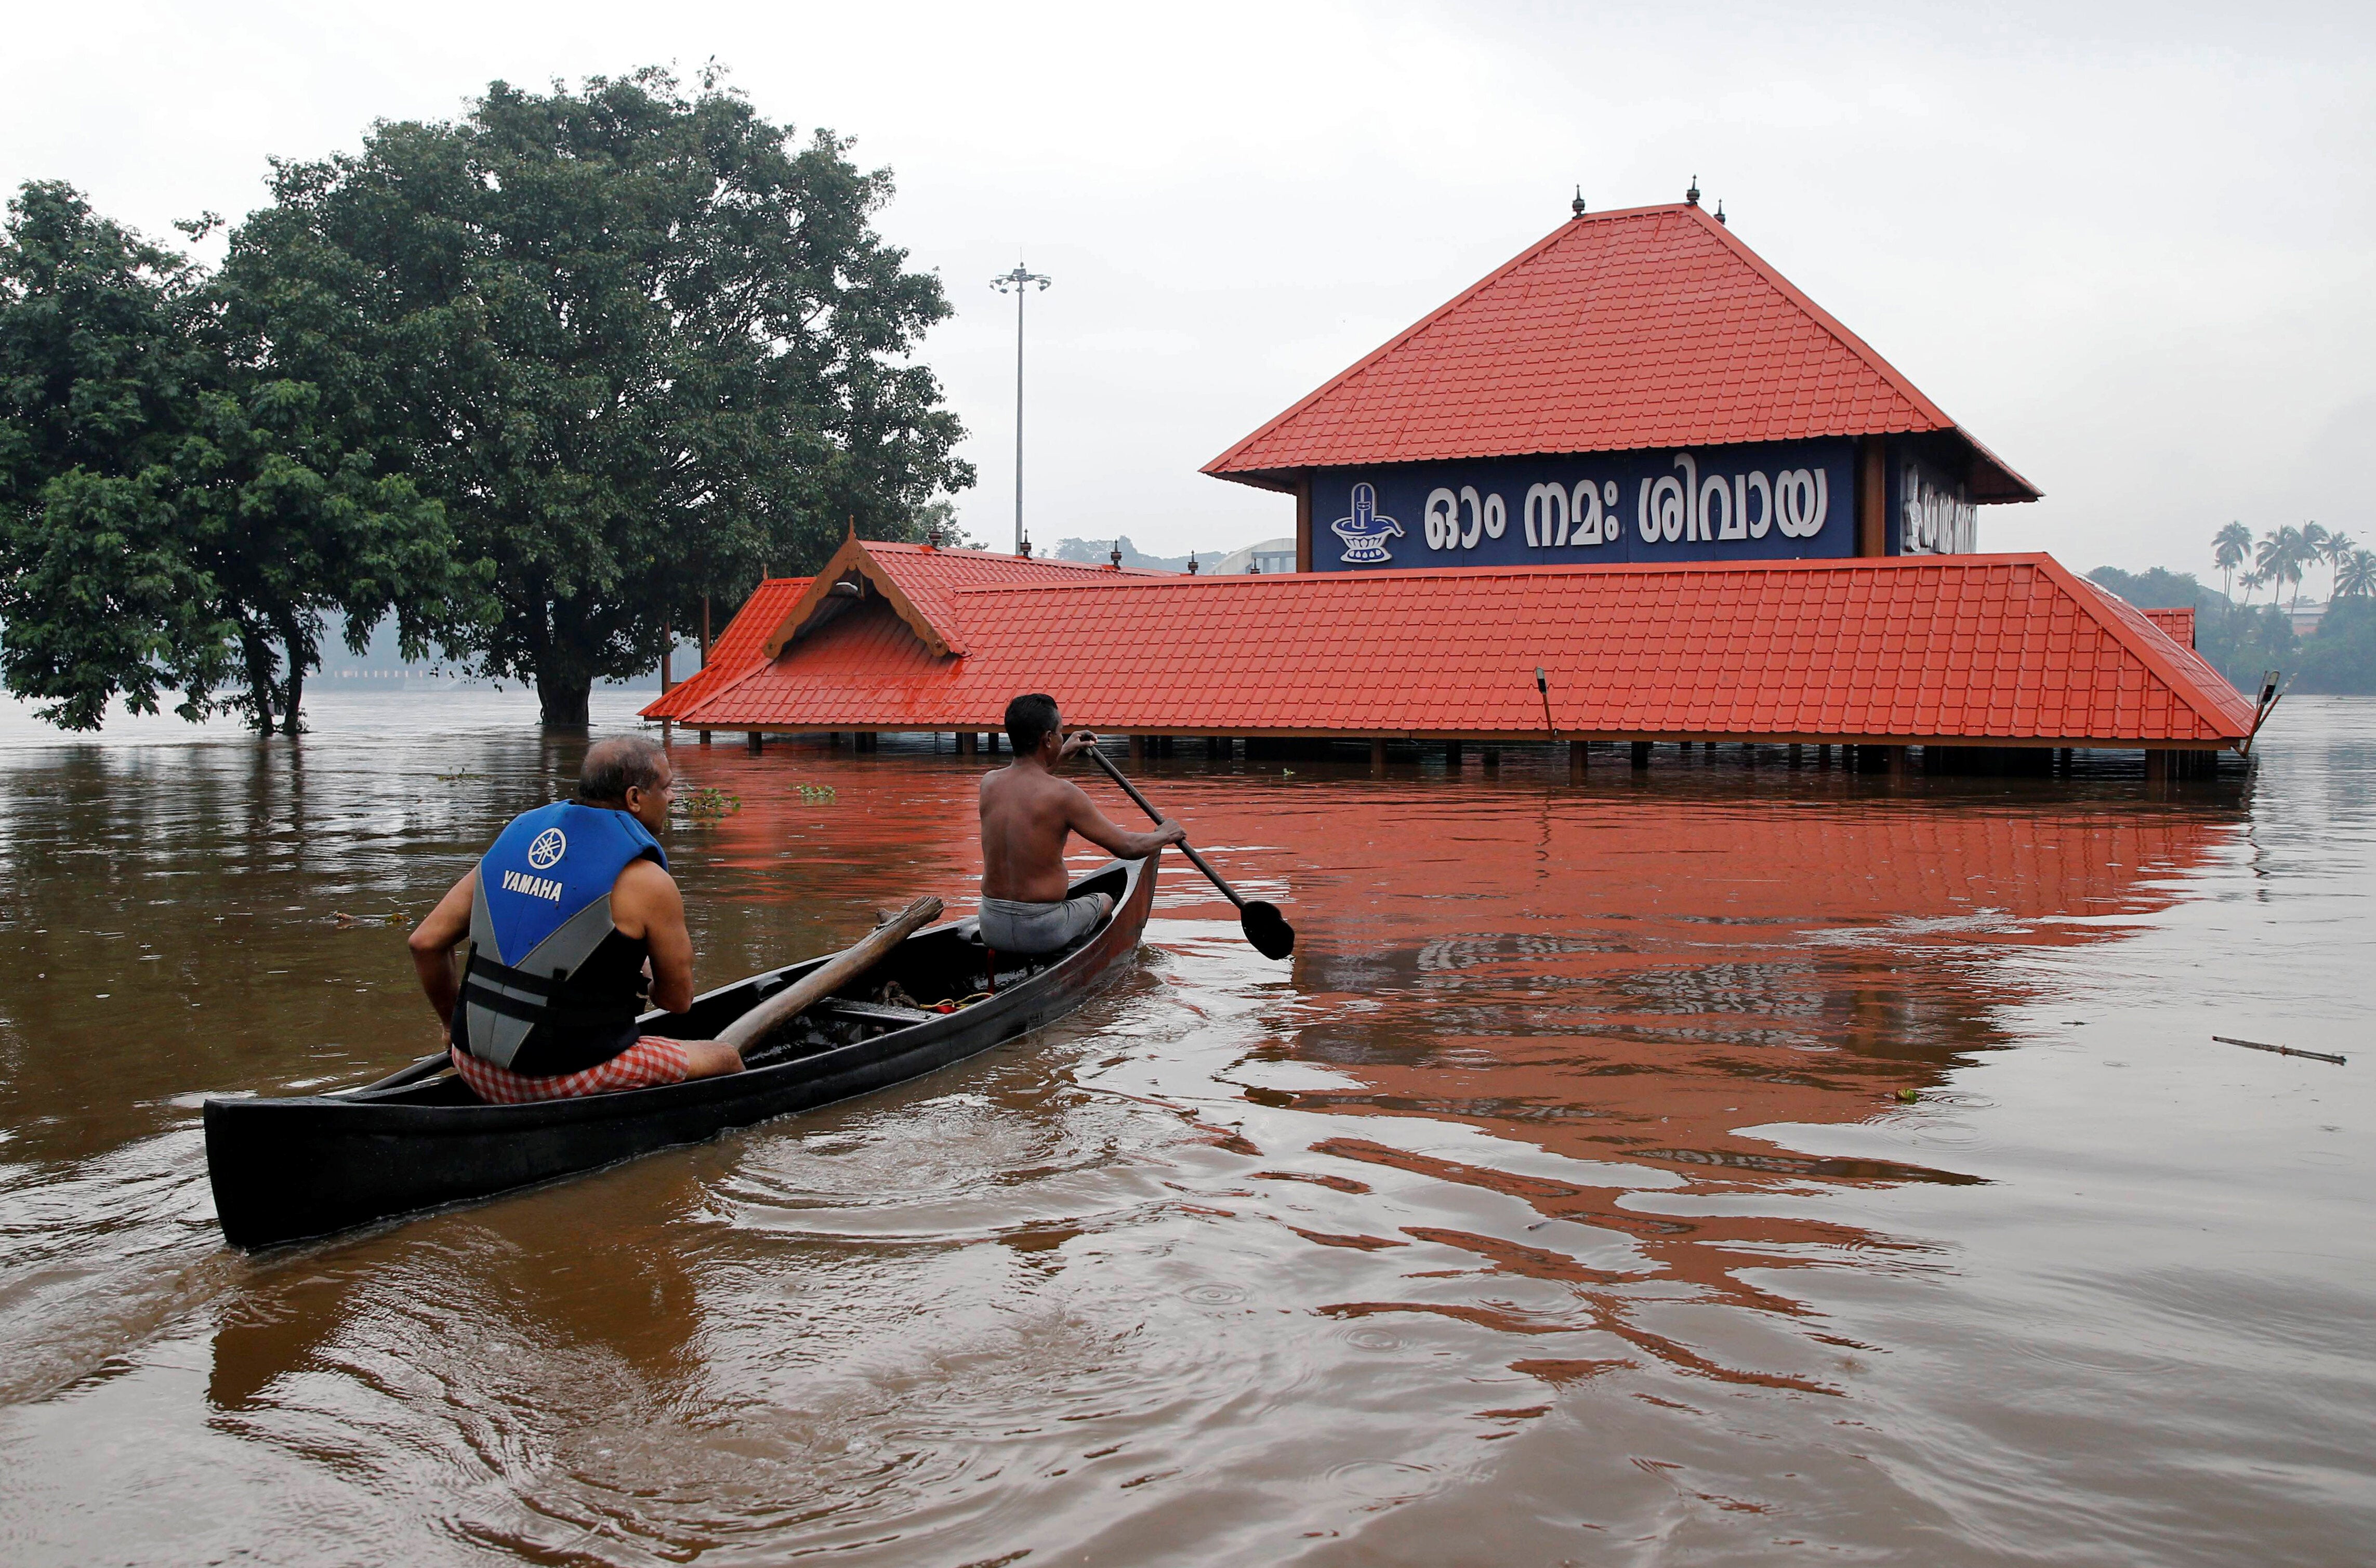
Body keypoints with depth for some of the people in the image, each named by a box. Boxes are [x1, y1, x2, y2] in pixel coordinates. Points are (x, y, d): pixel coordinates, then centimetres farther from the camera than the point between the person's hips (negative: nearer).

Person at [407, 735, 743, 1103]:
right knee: (726, 1059, 12)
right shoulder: (646, 881, -11)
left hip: (479, 1073, 7)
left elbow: (426, 942, 6)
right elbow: (677, 999, 0)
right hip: (567, 1079, -7)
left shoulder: (515, 836, 7)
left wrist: (455, 1024, 21)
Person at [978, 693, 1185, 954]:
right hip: (1042, 932, -4)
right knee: (1104, 901, 28)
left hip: (991, 930, 5)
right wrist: (1166, 834, 9)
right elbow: (1127, 847, -11)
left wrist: (1061, 758, 33)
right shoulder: (1063, 794, -18)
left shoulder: (988, 783, -2)